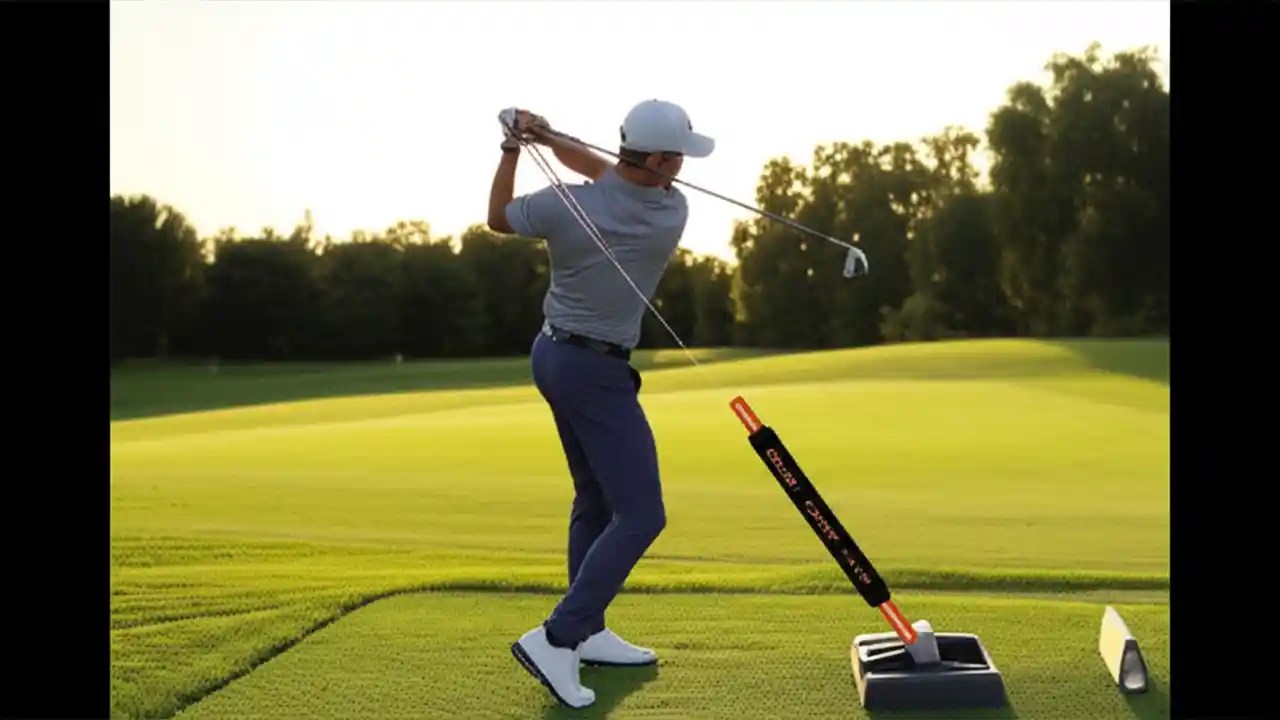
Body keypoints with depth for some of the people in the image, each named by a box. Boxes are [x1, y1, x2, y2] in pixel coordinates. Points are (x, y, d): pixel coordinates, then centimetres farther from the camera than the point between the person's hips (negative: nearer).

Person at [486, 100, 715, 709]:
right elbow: (606, 174, 2)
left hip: (553, 354, 7)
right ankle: (555, 639, -17)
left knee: (596, 500, 19)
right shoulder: (672, 212, -16)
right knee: (640, 515, -6)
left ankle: (588, 632, 25)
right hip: (597, 372, -7)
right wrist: (548, 138, -5)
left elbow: (498, 218, 9)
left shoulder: (563, 204, -12)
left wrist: (513, 147, 12)